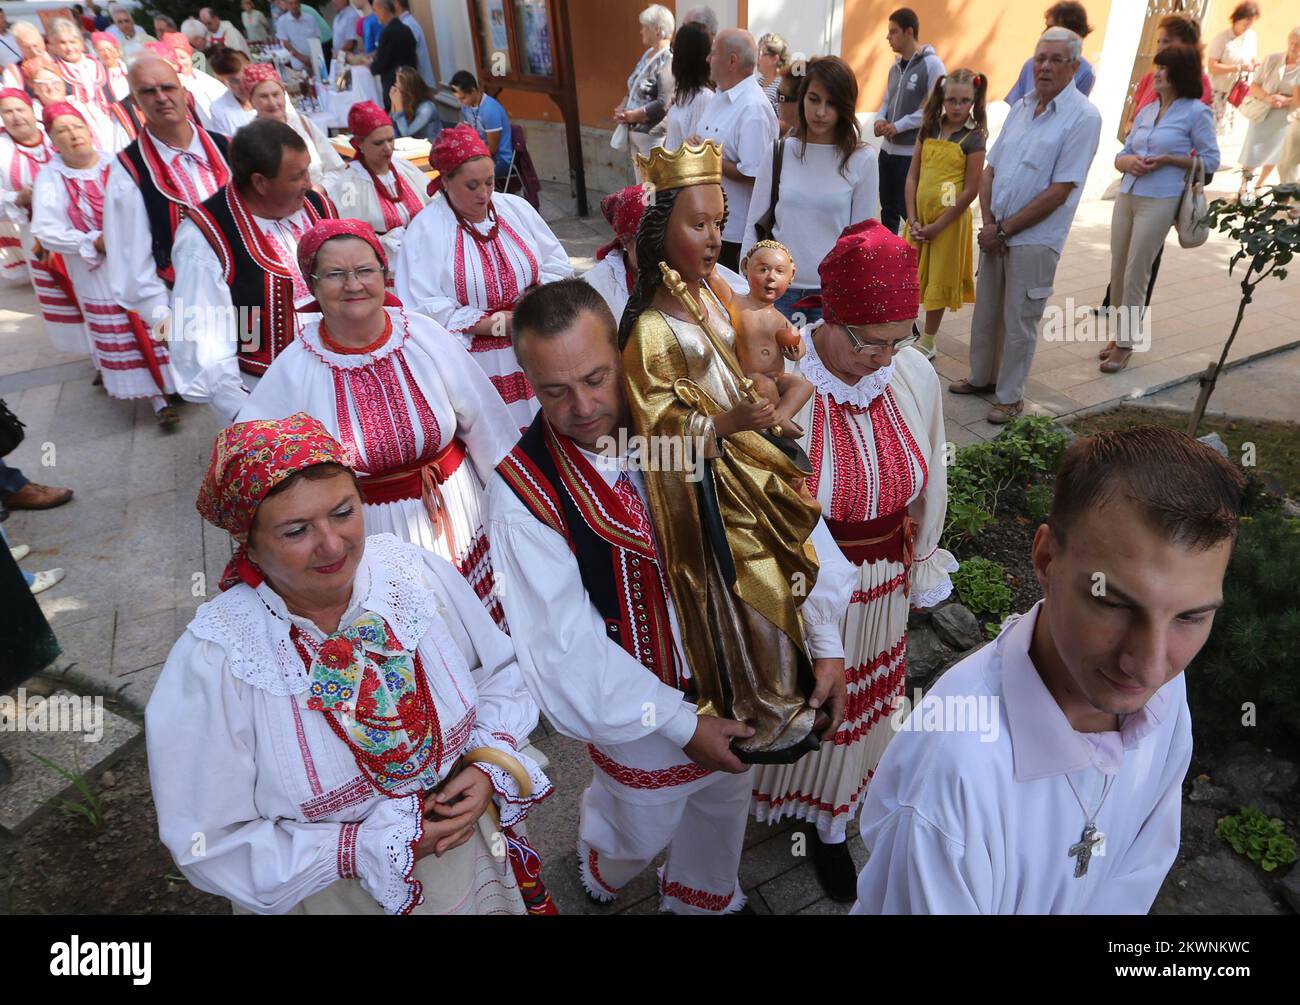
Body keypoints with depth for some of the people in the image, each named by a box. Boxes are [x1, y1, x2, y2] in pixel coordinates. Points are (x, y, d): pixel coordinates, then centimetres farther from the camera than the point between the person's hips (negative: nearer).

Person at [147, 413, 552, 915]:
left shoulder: (419, 573, -19)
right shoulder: (210, 665, -26)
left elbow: (501, 678, -4)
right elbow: (213, 848, -18)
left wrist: (490, 767, -18)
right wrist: (366, 847, -23)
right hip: (331, 899, -2)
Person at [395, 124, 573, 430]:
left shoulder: (516, 208, 7)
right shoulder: (426, 229, -8)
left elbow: (558, 265, 9)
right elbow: (424, 309, -15)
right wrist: (496, 324, -18)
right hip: (475, 365, -4)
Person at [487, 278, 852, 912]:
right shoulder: (523, 493, -26)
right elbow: (566, 646, -22)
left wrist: (823, 641, -12)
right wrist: (679, 724, -18)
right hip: (640, 707, -3)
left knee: (724, 797, 28)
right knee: (643, 829, 23)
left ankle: (705, 897, 63)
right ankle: (601, 863, 62)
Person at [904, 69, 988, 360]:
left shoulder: (974, 139, -8)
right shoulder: (929, 130, 5)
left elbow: (971, 190, -12)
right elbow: (912, 176, 3)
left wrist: (937, 226, -15)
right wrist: (913, 219, -7)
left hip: (949, 219, -4)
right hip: (920, 217, 4)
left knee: (938, 280, 7)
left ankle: (928, 342, 20)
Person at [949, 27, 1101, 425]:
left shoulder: (1083, 117, -11)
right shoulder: (1021, 107, 9)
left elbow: (1059, 192, -16)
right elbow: (990, 170, 9)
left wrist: (1003, 230, -14)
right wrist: (989, 222, -6)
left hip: (1034, 240, -6)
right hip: (996, 233, 6)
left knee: (1019, 323, 2)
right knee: (985, 312, 15)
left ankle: (1010, 397, 16)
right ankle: (981, 377, 33)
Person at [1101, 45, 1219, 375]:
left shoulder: (1196, 112, -4)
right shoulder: (1146, 111, 12)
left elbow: (1210, 161, -2)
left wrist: (1167, 159, -14)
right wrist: (1130, 161, -7)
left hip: (1159, 202, -6)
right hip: (1126, 197, 6)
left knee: (1135, 275, -5)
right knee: (1117, 272, 9)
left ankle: (1124, 344, 6)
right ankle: (1119, 335, 24)